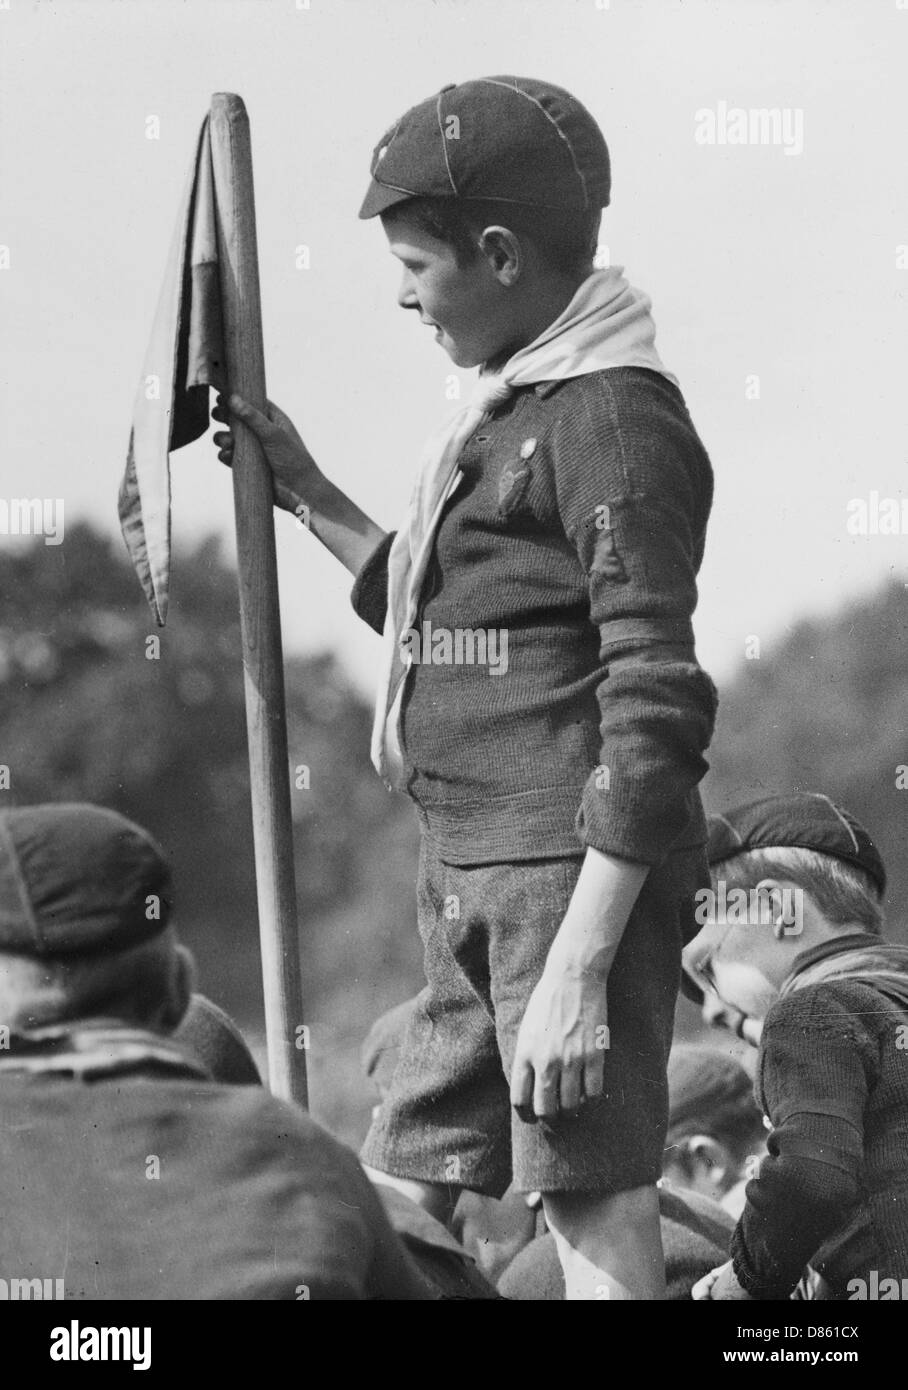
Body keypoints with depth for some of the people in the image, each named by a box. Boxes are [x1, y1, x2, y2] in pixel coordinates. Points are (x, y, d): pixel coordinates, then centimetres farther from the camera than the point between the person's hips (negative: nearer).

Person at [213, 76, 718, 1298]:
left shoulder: (618, 421, -12)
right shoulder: (516, 410, 18)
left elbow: (657, 711, -19)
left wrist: (578, 970, -23)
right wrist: (306, 494, 27)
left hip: (571, 874, -10)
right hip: (472, 874, 10)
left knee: (596, 1212, -10)